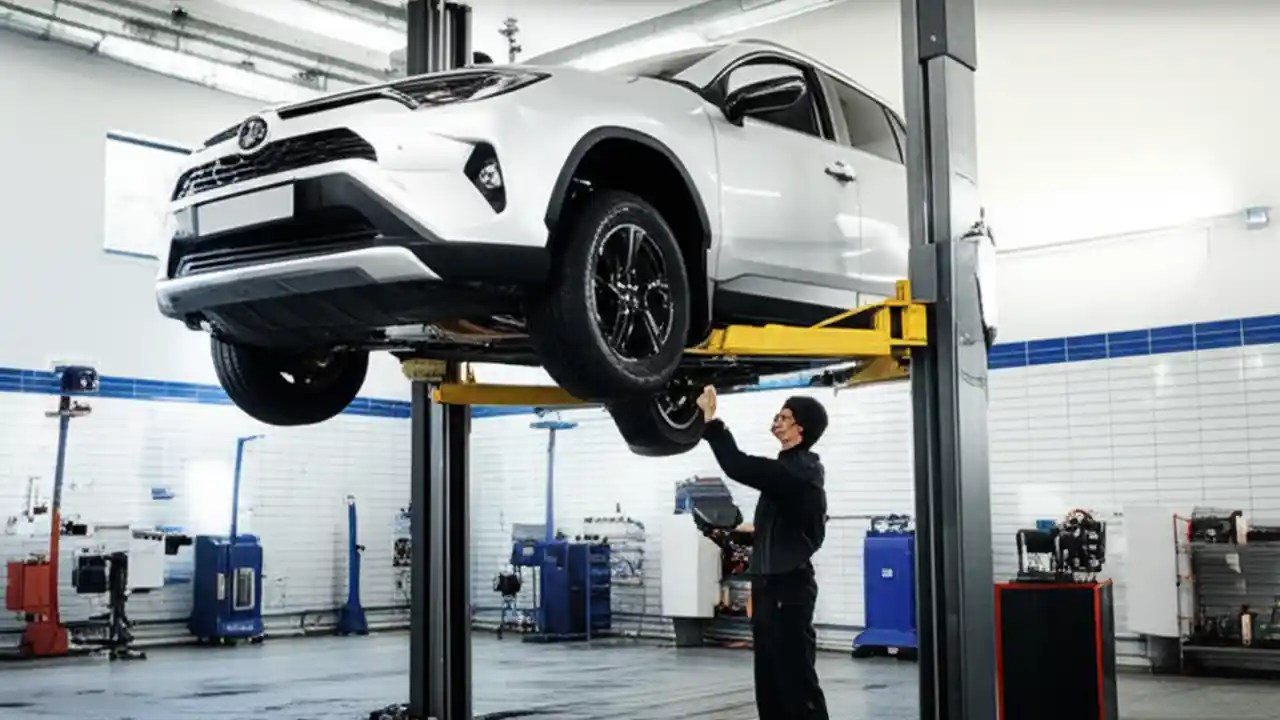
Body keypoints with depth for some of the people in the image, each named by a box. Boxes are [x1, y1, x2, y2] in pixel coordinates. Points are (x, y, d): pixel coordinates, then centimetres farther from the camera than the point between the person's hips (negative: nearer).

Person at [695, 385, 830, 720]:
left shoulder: (798, 471, -16)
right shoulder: (792, 468, 15)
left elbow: (740, 467, -27)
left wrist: (710, 420, -21)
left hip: (788, 587, -10)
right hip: (772, 584, 10)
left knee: (797, 678, -7)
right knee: (770, 680, 12)